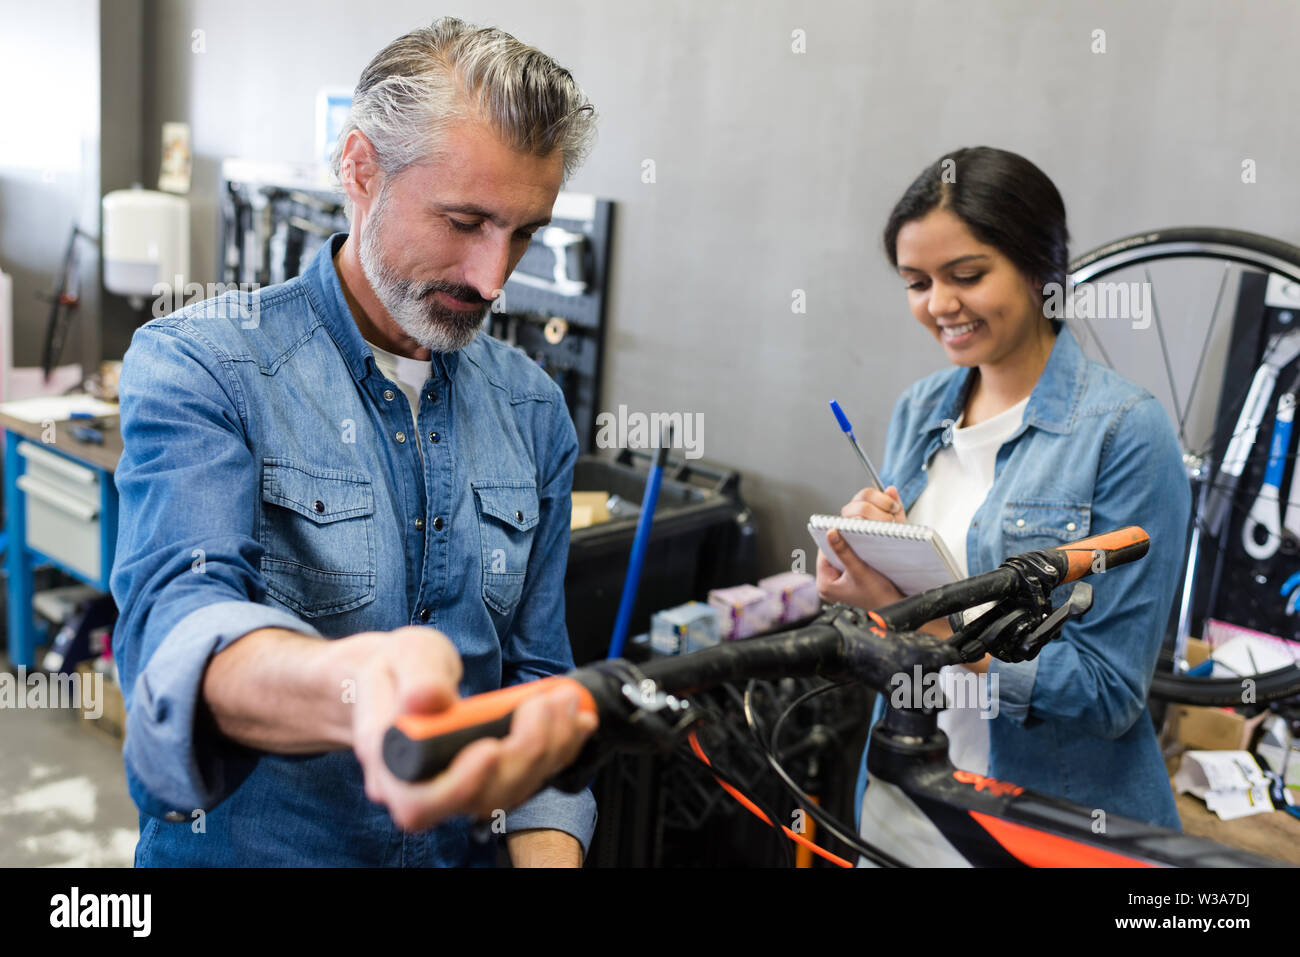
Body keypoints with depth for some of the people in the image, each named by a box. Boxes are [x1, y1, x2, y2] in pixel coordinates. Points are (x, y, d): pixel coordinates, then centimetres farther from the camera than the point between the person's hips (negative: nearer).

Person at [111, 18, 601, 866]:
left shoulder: (534, 410, 3)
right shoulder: (196, 365, -11)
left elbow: (536, 671, 6)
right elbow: (177, 620, -26)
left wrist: (549, 856, -8)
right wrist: (355, 691, -46)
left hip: (465, 849, 4)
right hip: (245, 845, -4)